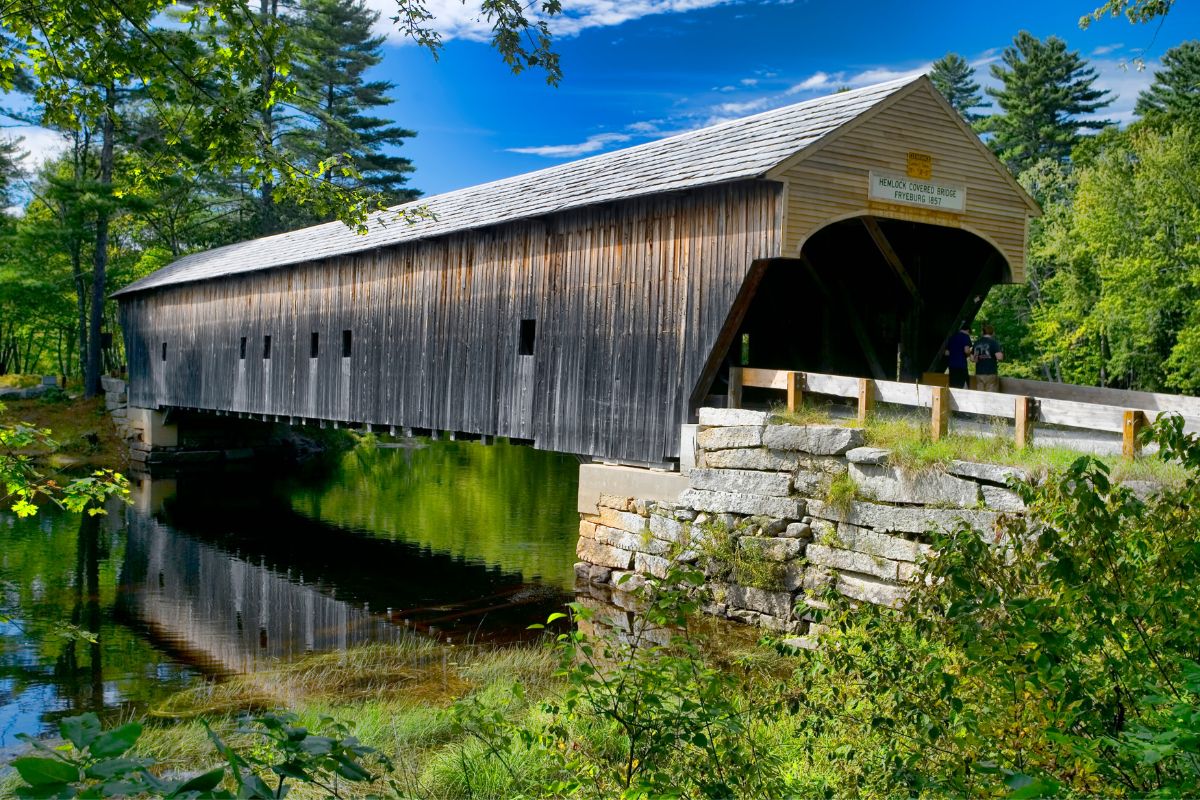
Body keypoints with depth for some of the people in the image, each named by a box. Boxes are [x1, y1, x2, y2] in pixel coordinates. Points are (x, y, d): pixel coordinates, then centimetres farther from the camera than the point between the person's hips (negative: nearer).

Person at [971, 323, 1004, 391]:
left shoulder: (976, 343, 9)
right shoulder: (993, 342, -8)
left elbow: (972, 358, 12)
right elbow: (999, 357, -16)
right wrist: (1001, 352, 4)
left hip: (979, 373, 5)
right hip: (991, 373, -5)